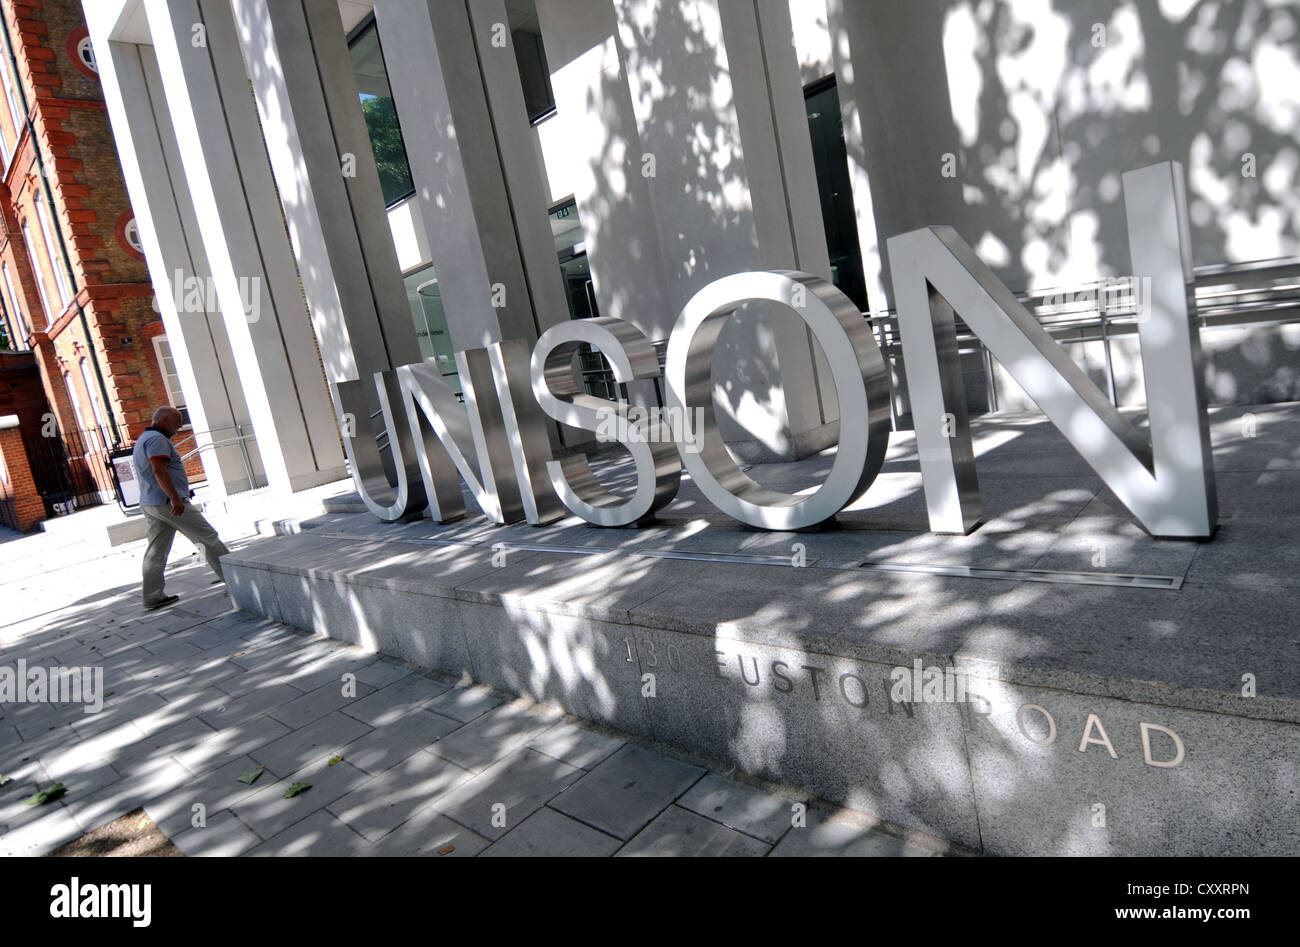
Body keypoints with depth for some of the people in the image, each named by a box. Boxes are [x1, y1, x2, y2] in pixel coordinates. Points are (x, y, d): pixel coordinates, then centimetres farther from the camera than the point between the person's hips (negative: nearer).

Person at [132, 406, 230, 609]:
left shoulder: (142, 441, 23)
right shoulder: (157, 439, -11)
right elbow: (159, 470, -23)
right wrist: (175, 498, -28)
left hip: (149, 504, 10)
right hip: (168, 503, -10)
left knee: (155, 552, 7)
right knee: (208, 538, -1)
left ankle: (153, 597, 8)